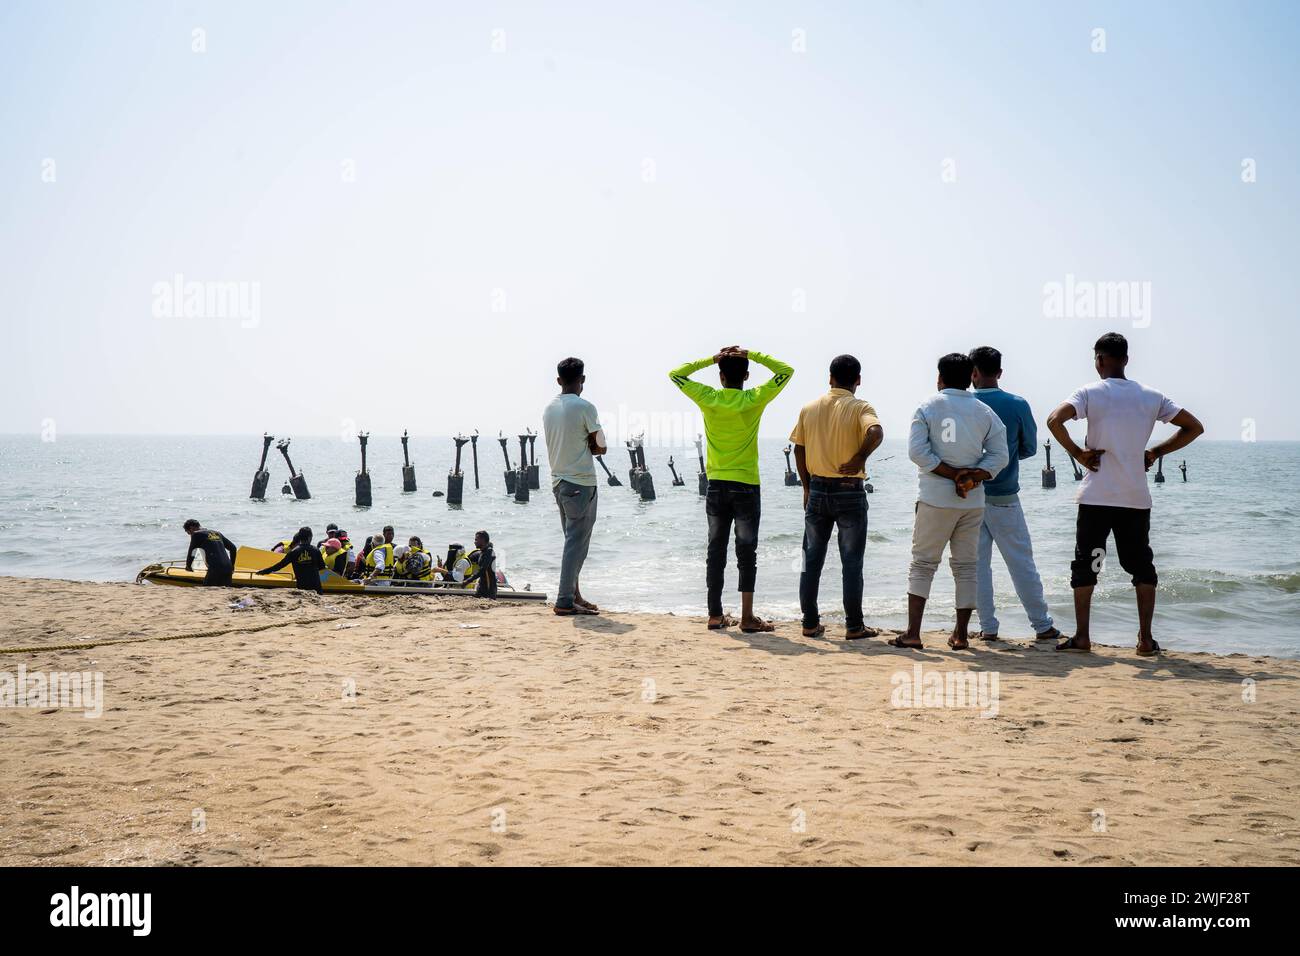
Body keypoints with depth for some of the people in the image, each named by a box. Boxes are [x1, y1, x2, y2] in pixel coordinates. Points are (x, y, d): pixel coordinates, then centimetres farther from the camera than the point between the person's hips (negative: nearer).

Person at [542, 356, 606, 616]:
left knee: (573, 541, 16)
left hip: (558, 481, 8)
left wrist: (583, 446, 7)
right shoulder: (584, 407, -12)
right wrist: (589, 446, 8)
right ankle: (565, 601, -7)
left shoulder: (549, 408, 10)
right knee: (576, 543, -5)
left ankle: (574, 595, 19)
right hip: (581, 483, -8)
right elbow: (600, 447, -7)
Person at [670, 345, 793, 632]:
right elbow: (786, 371, 3)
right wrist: (752, 355, 1)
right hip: (746, 487, -2)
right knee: (747, 552, 1)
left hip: (716, 486, 2)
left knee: (716, 551, 7)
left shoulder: (708, 399, -2)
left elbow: (676, 374, 10)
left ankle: (715, 614, 10)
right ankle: (747, 617, 0)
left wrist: (712, 359, 5)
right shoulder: (754, 400, -7)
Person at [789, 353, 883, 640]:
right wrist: (859, 459, -15)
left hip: (817, 490, 3)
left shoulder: (809, 408, 6)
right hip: (850, 492, -3)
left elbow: (799, 450, 8)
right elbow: (876, 432, -28)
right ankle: (854, 626, 5)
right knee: (851, 562, 3)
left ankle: (810, 623, 12)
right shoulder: (859, 408, -7)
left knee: (812, 559, 10)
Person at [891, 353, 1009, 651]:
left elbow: (917, 450, -11)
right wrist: (971, 476, -9)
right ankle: (961, 635, 11)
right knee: (965, 566, 10)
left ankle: (912, 632, -3)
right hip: (973, 501, 3)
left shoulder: (928, 407, -2)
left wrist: (952, 474, -9)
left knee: (923, 563, 3)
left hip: (935, 500, -3)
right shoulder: (985, 412, 6)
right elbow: (999, 456, 0)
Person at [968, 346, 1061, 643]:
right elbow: (1029, 448, 6)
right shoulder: (1018, 405, -5)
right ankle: (1042, 625, 11)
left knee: (977, 563, 7)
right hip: (1005, 497, 0)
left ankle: (988, 627, 8)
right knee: (1021, 562, 7)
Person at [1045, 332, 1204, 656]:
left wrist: (1077, 453, -8)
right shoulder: (1151, 397, 7)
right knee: (1142, 565, 10)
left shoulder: (1090, 393, -4)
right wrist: (1156, 452, 11)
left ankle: (1082, 636, 4)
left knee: (1085, 565, 6)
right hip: (1137, 498, 3)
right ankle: (1146, 638, 5)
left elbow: (1054, 420, -20)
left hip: (1096, 496, -3)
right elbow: (1194, 427, 11)